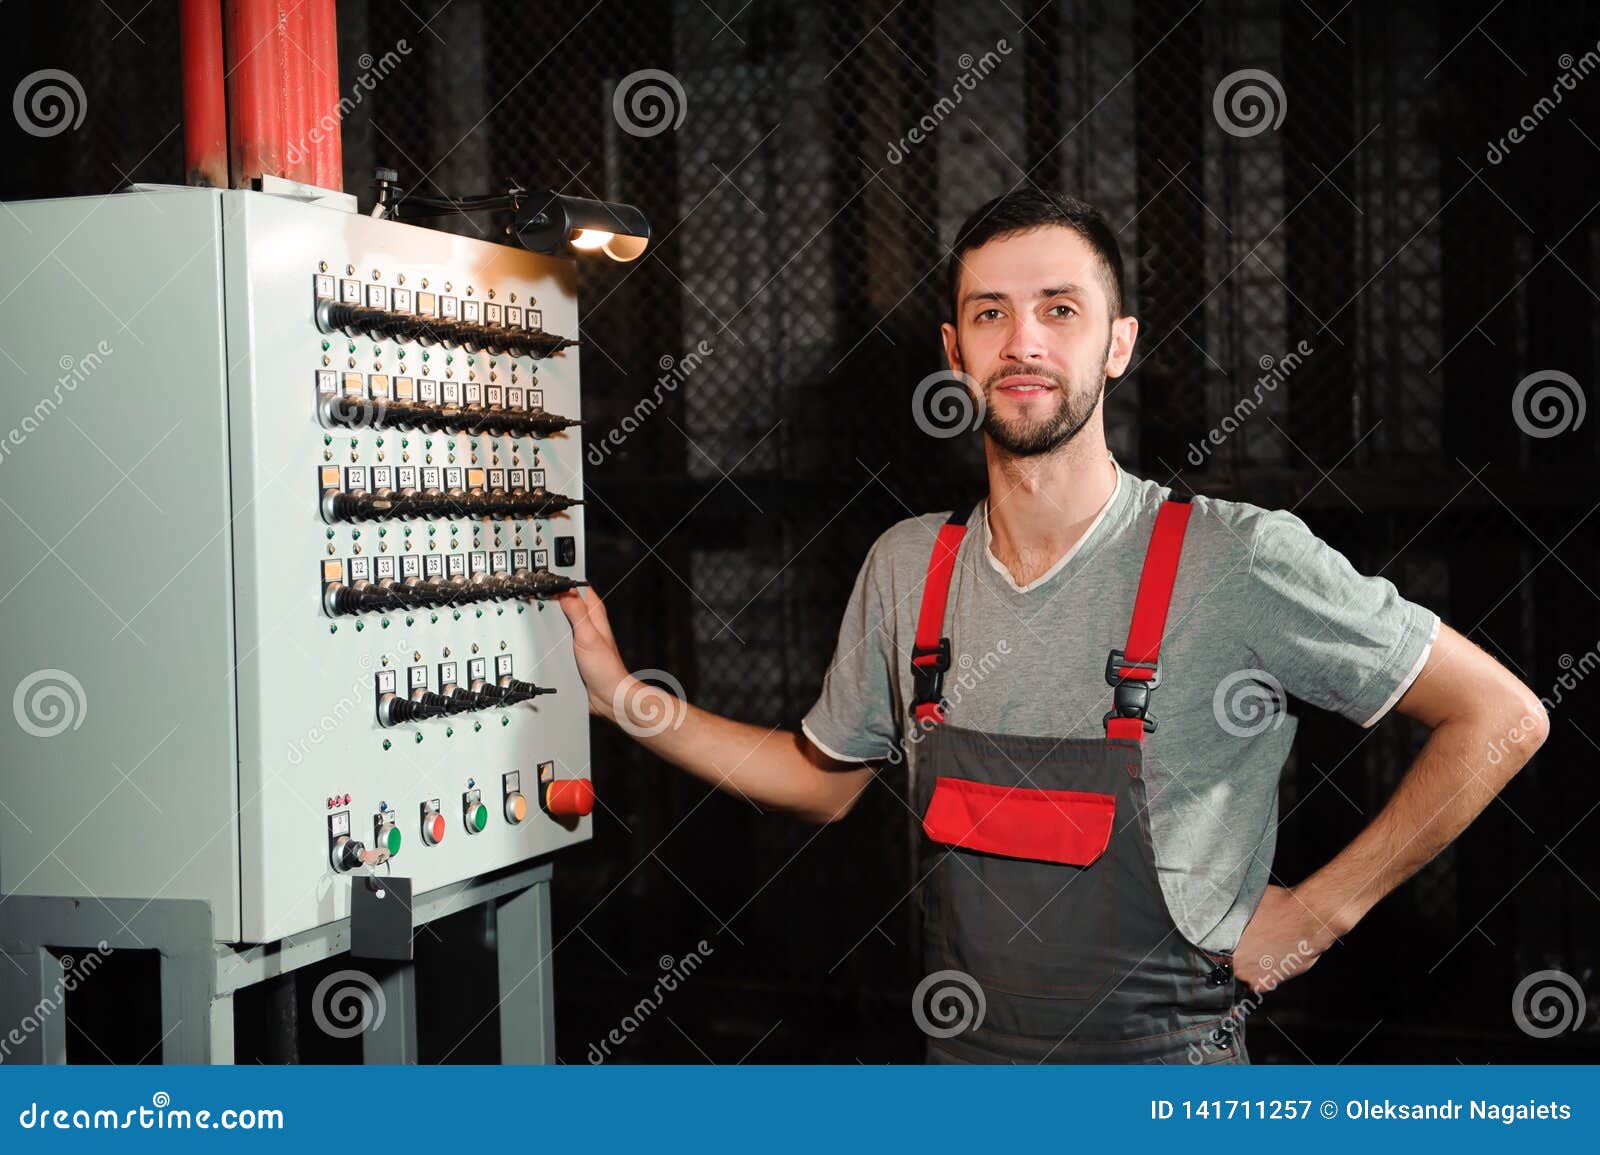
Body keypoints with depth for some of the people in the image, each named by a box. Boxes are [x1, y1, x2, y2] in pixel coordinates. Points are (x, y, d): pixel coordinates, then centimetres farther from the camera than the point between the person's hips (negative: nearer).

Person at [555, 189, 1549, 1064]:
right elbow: (825, 778, 14)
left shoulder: (1239, 559, -16)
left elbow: (1502, 716, -10)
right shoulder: (907, 568, 0)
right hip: (957, 1059, 5)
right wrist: (622, 695, 7)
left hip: (1162, 1074, -4)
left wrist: (1320, 911, -11)